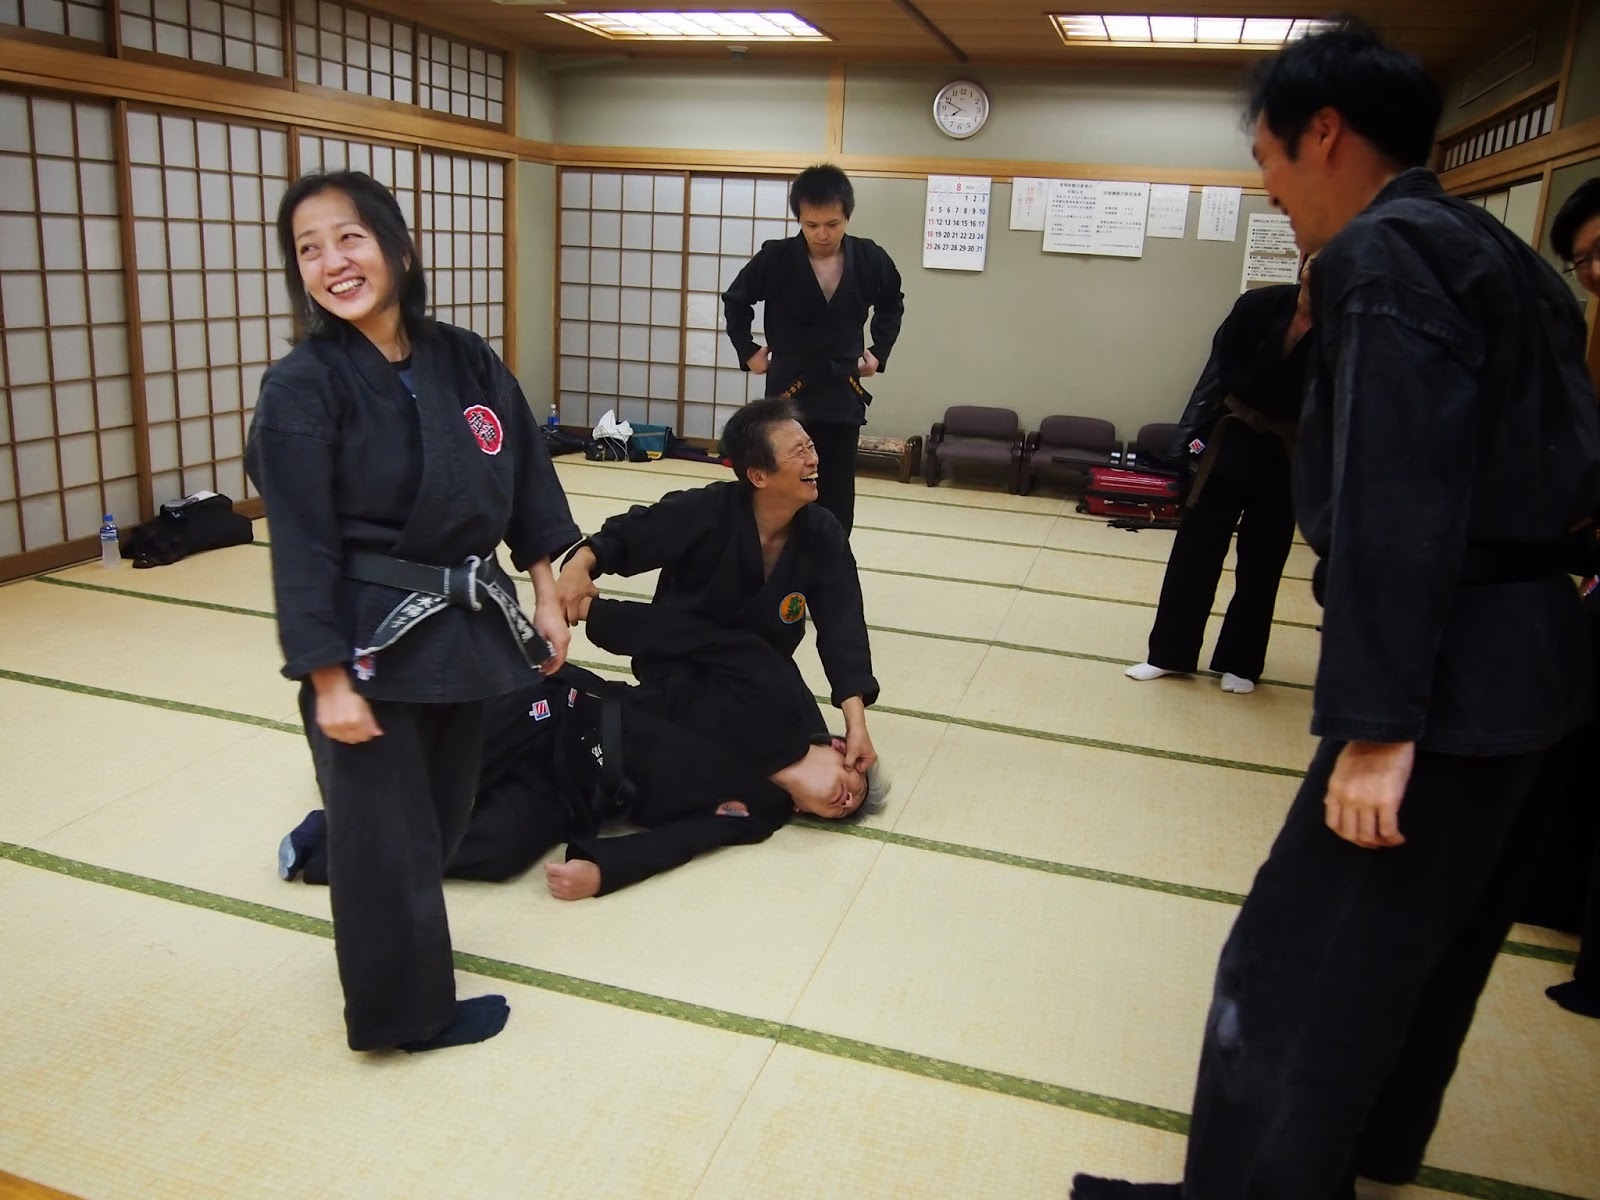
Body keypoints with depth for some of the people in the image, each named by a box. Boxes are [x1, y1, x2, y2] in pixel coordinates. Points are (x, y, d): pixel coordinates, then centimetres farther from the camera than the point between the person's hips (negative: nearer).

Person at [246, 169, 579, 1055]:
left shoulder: (467, 361, 1)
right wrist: (329, 680, -15)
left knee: (440, 816, 20)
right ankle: (406, 1009, 28)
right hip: (370, 637, -5)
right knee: (387, 836, 7)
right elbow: (303, 548, -14)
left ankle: (404, 957, 45)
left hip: (467, 622, 6)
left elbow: (524, 482, 8)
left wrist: (546, 595, 7)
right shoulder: (302, 388, -13)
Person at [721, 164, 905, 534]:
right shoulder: (775, 258, -10)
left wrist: (880, 351, 11)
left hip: (844, 392, 2)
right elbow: (735, 300, 8)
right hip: (788, 388, -2)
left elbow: (892, 304, 17)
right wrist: (748, 352, 5)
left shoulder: (871, 259, -5)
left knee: (837, 497, 7)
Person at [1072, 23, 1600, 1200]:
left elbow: (1394, 506, -23)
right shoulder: (1505, 256, 15)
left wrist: (1375, 726, -23)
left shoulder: (1383, 252, -14)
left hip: (1449, 678, -10)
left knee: (1301, 967, -2)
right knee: (1433, 931, 23)